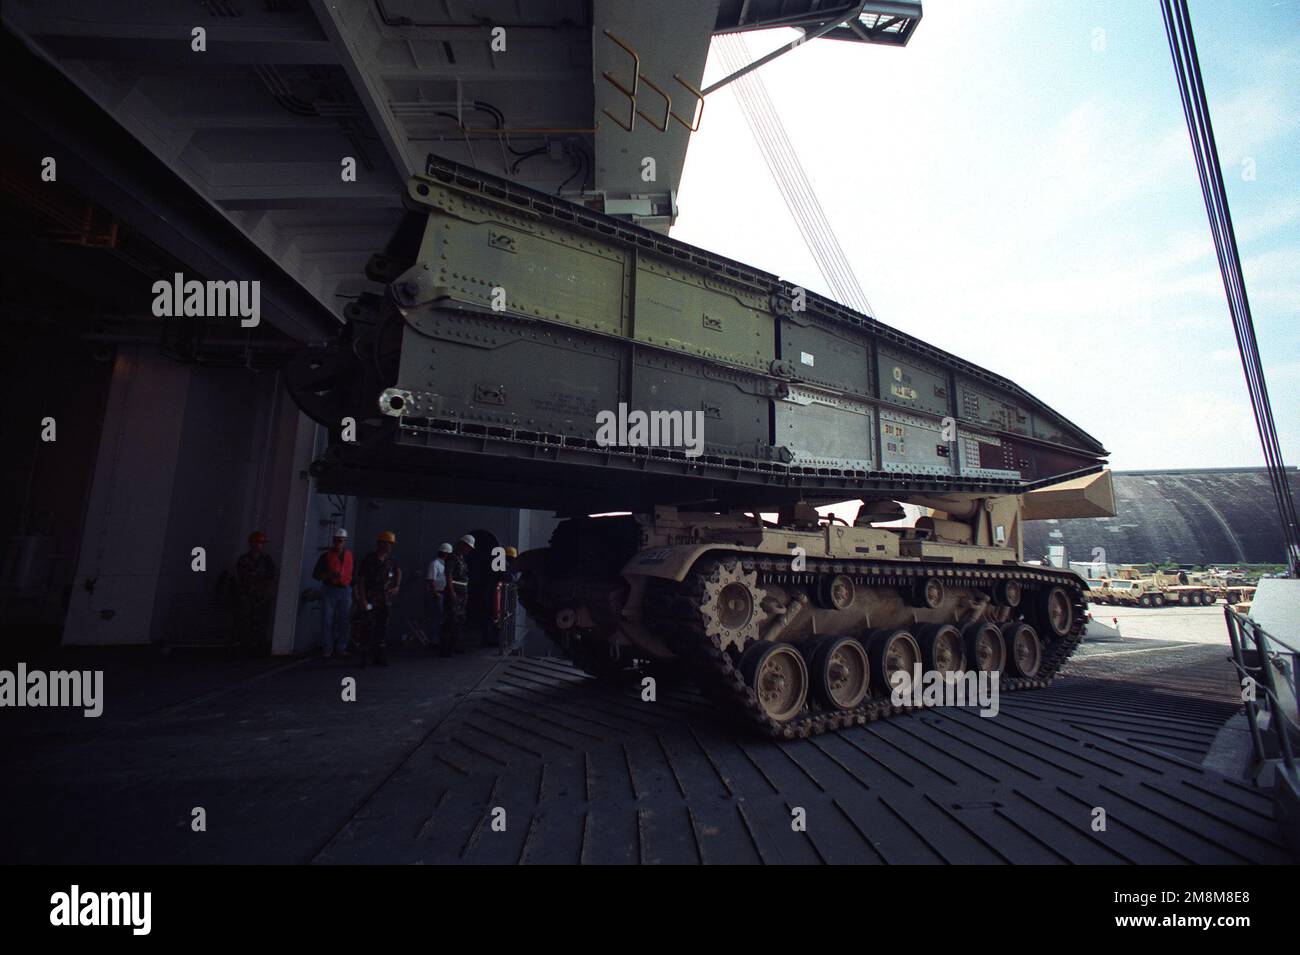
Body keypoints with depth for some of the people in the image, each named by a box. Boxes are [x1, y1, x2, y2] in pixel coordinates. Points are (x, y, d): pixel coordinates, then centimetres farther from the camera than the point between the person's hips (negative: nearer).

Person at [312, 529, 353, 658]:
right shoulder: (326, 556, 2)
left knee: (343, 621, 3)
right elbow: (315, 574, 2)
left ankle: (341, 648, 9)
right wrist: (330, 575, -15)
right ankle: (327, 650, 3)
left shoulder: (350, 555, 9)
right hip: (329, 590, -2)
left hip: (345, 591, 2)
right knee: (327, 621, -3)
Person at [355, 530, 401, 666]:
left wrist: (397, 586, 14)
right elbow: (360, 580, -11)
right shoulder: (369, 559, -9)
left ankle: (378, 656, 18)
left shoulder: (390, 559, 7)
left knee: (382, 628, 9)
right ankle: (363, 657, 3)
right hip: (370, 599, -5)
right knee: (366, 628, -7)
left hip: (385, 600, 5)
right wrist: (362, 599, -17)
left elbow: (398, 571, 27)